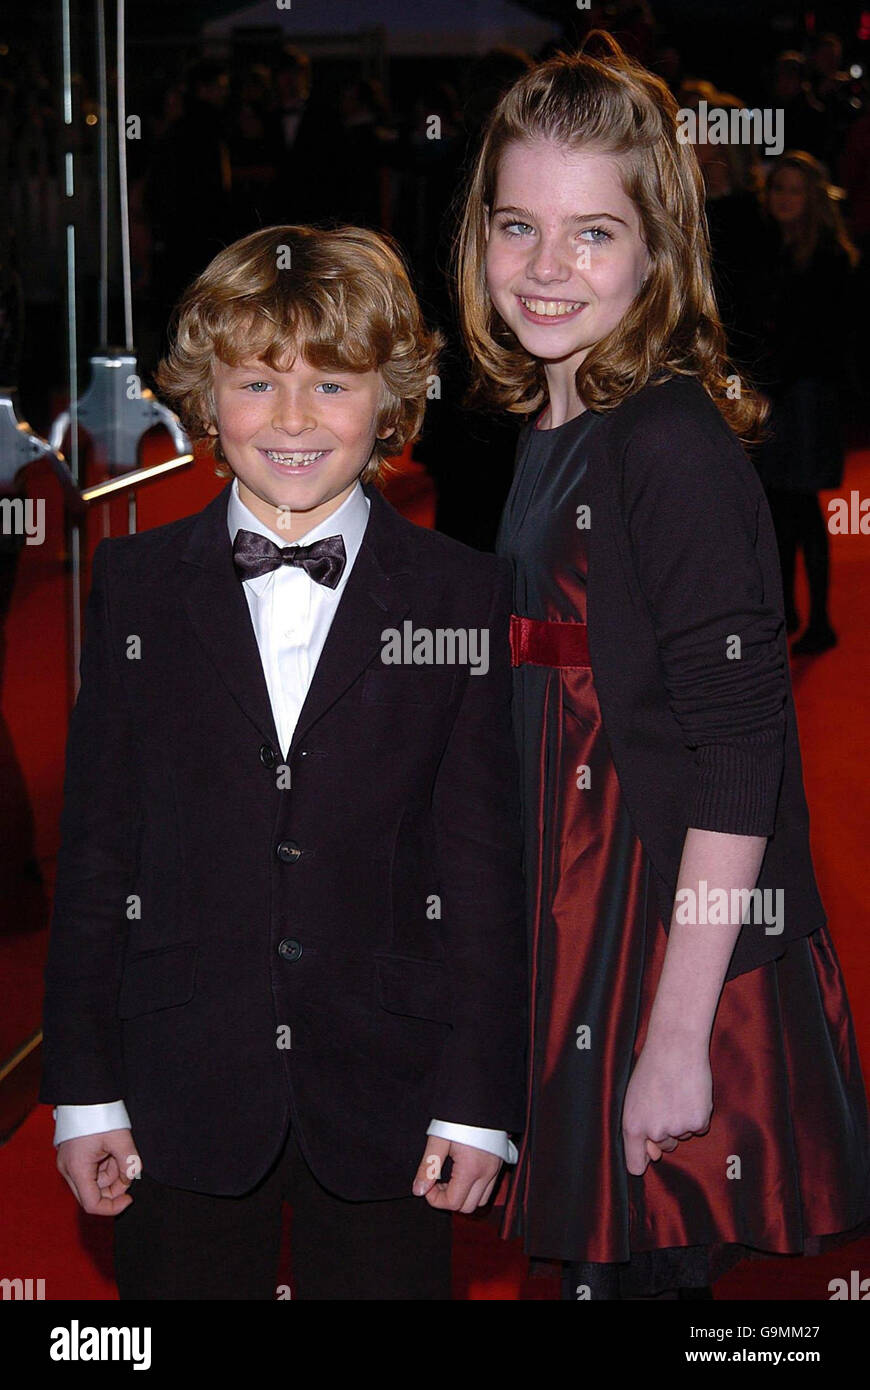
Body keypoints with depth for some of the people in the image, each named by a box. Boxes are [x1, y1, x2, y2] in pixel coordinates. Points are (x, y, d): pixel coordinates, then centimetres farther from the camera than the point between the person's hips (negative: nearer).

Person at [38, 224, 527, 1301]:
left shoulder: (465, 597, 0)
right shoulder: (135, 587, 4)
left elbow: (485, 860, -1)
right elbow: (95, 848, 4)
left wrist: (477, 1101, -4)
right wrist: (83, 1090, 1)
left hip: (385, 1100, -1)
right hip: (181, 1104, 1)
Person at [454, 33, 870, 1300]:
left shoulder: (675, 446, -18)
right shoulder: (547, 431, 8)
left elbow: (737, 759, -21)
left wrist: (677, 1036, -21)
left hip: (685, 954, -8)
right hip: (582, 935, 8)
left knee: (645, 1261, 3)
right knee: (592, 1257, 17)